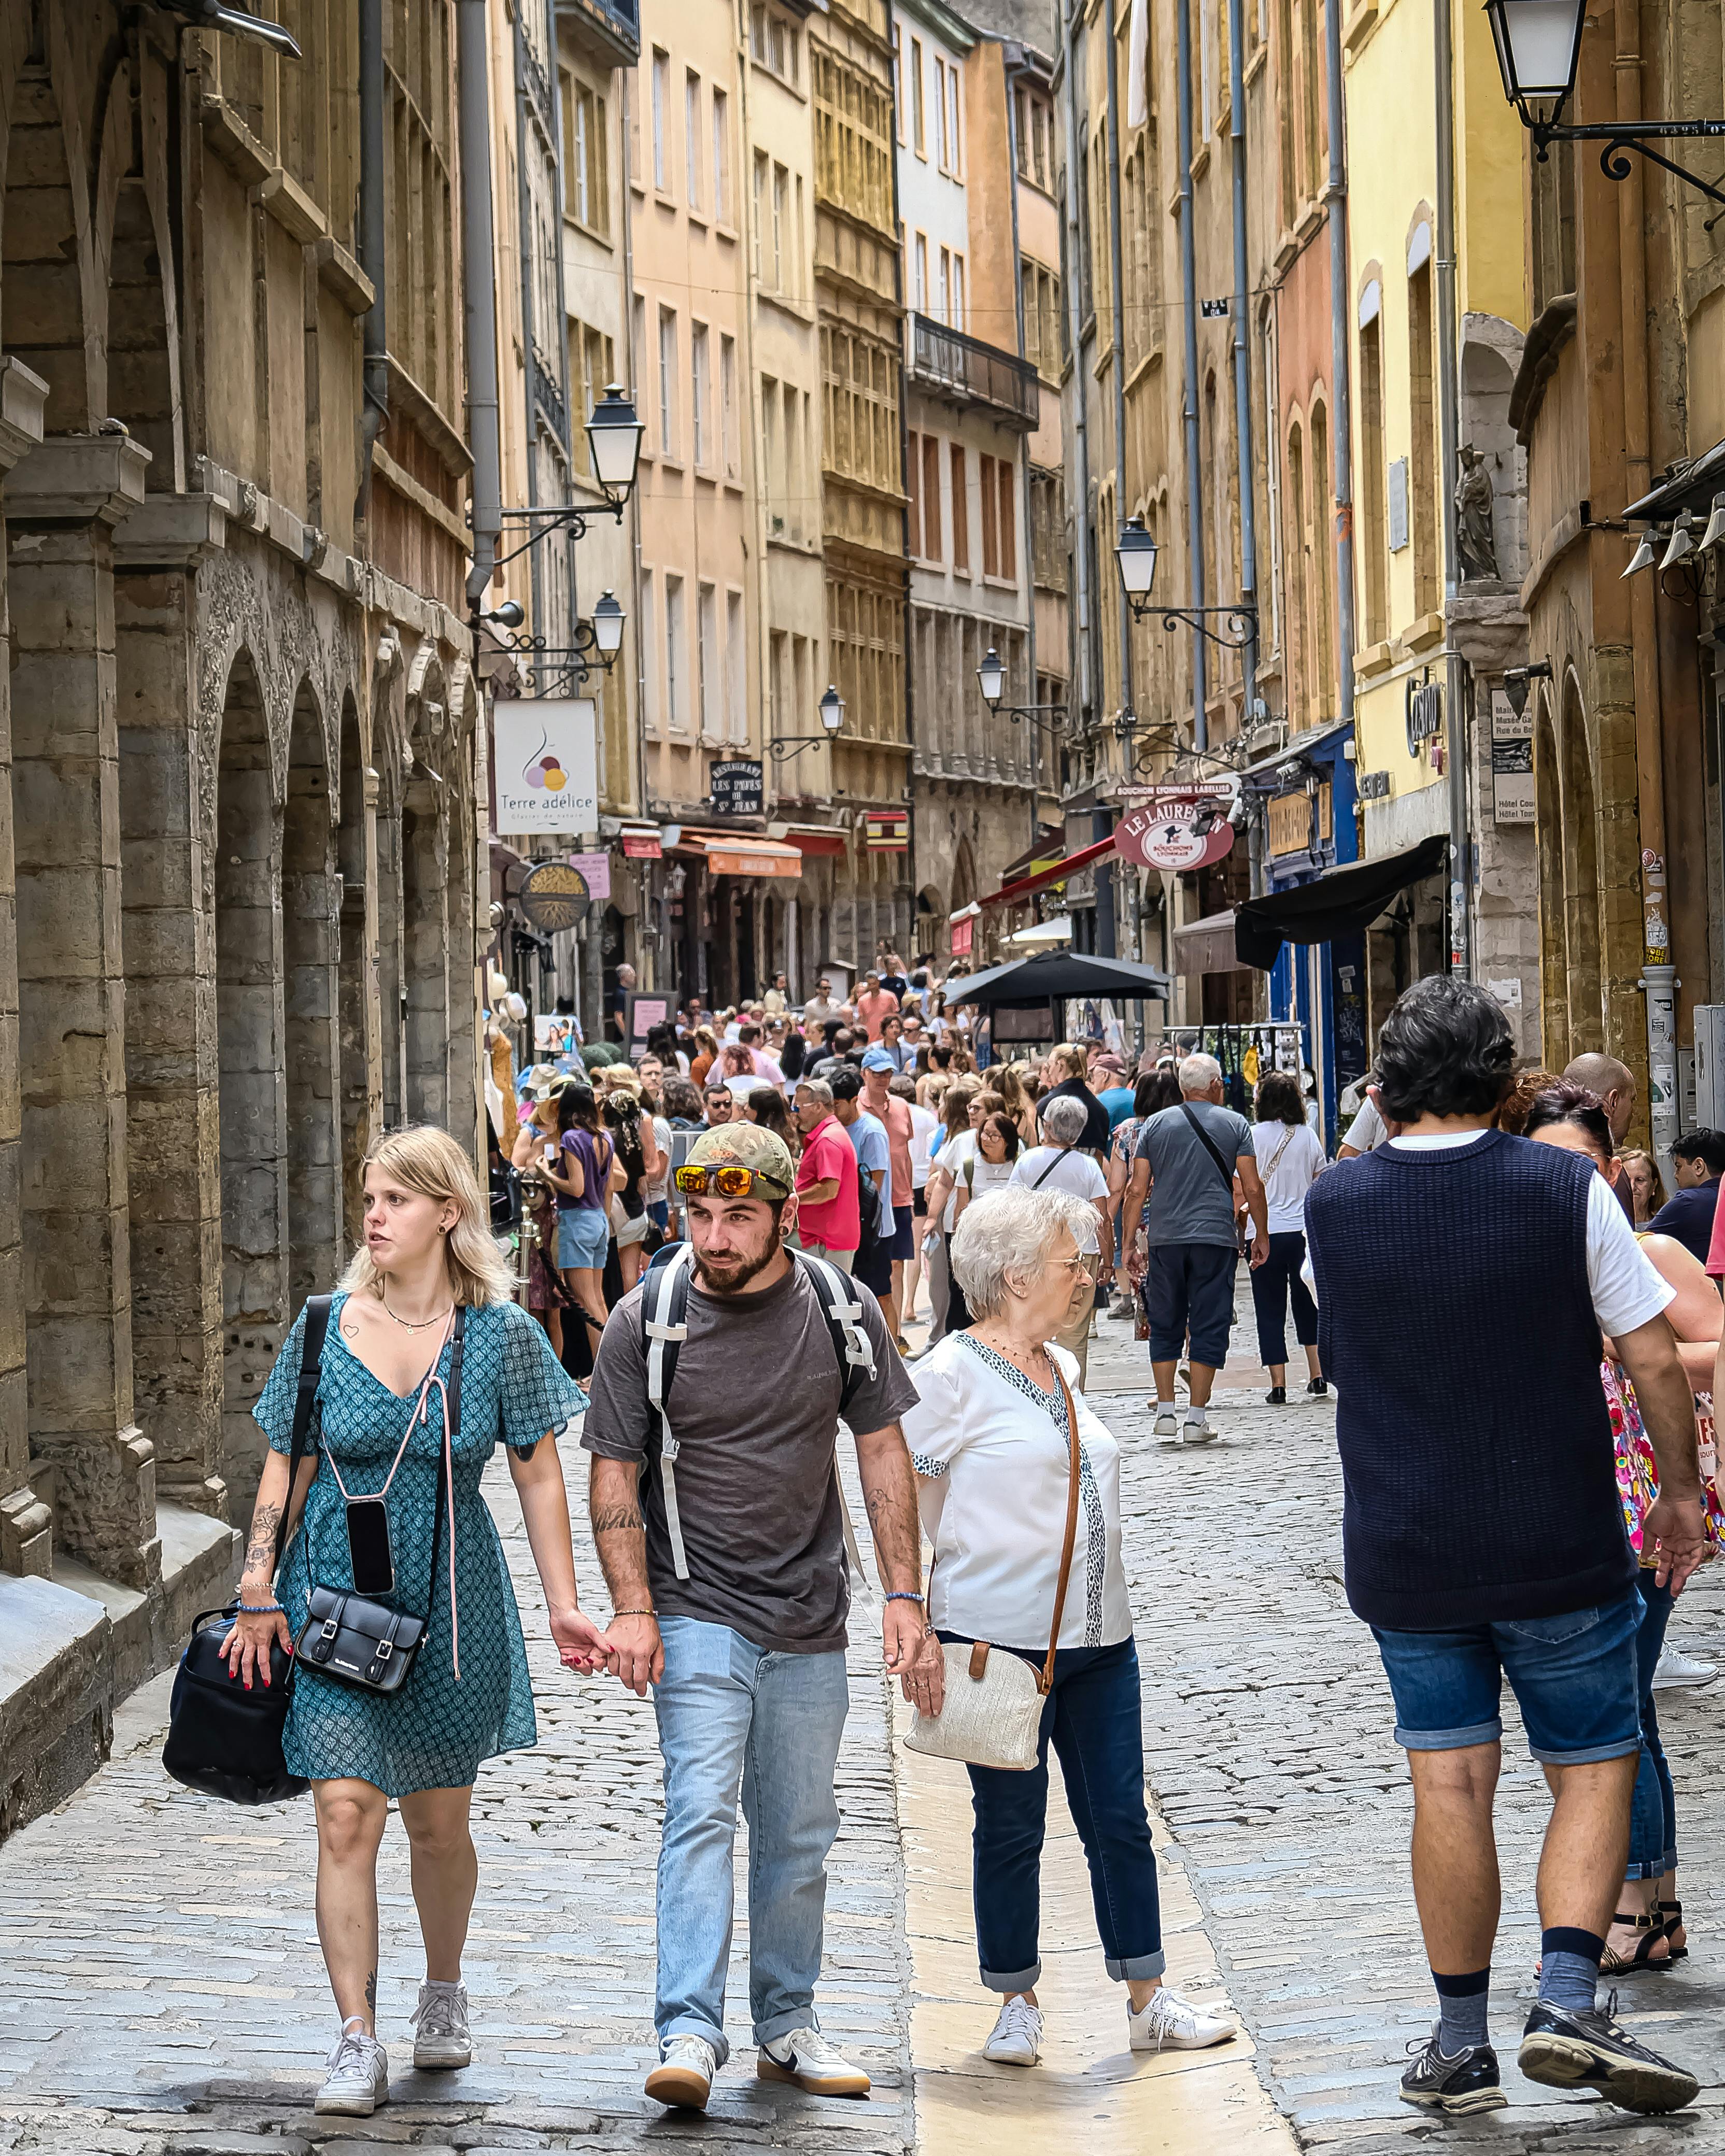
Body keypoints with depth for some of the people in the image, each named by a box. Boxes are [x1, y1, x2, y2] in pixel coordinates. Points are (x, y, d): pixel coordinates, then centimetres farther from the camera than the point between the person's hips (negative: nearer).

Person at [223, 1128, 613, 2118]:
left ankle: (444, 1992, 36)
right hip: (333, 1599, 0)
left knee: (438, 1819, 11)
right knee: (347, 1813, -9)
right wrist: (259, 1595, -2)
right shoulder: (324, 1329, 0)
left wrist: (565, 1606, -3)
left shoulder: (501, 1335, -3)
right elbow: (284, 1474, 5)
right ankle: (358, 2044, -7)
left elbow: (540, 1477, 2)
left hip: (450, 1603, 0)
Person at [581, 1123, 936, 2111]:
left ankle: (788, 2024, 25)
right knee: (703, 1813, -16)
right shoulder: (647, 1321, -8)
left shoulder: (841, 1314, -1)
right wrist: (632, 1609, -14)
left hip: (810, 1622, 3)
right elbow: (616, 1473, -3)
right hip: (697, 1615, -3)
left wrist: (905, 1597, -1)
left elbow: (884, 1453, 5)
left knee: (800, 1834, 11)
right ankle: (690, 2036, -19)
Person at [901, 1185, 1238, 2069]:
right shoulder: (951, 1374, -10)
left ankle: (1149, 2002, 16)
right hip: (999, 1644, -7)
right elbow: (902, 1508, -10)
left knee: (1120, 1820, 8)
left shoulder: (1062, 1367, 13)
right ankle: (1018, 2005, 17)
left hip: (1097, 1636, 7)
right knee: (1011, 1828, 4)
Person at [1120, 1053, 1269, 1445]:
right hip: (1215, 1237, -2)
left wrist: (1129, 1243, 8)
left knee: (1165, 1326, 12)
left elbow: (1137, 1190, 4)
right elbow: (1252, 1188, 0)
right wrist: (1262, 1235, 11)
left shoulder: (1155, 1126, 8)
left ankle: (1166, 1413, 9)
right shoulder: (1235, 1125, 3)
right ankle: (1197, 1417, 0)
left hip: (1164, 1237, 2)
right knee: (1209, 1327, 2)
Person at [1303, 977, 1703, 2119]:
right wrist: (1680, 1489, 8)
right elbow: (1654, 1357, -6)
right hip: (1559, 1549, -2)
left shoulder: (1334, 1205, -1)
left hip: (1403, 1549, 2)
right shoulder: (1569, 1191, -10)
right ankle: (1569, 1999, -9)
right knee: (1594, 1767, 8)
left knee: (1450, 1782, 7)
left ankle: (1461, 2044, 9)